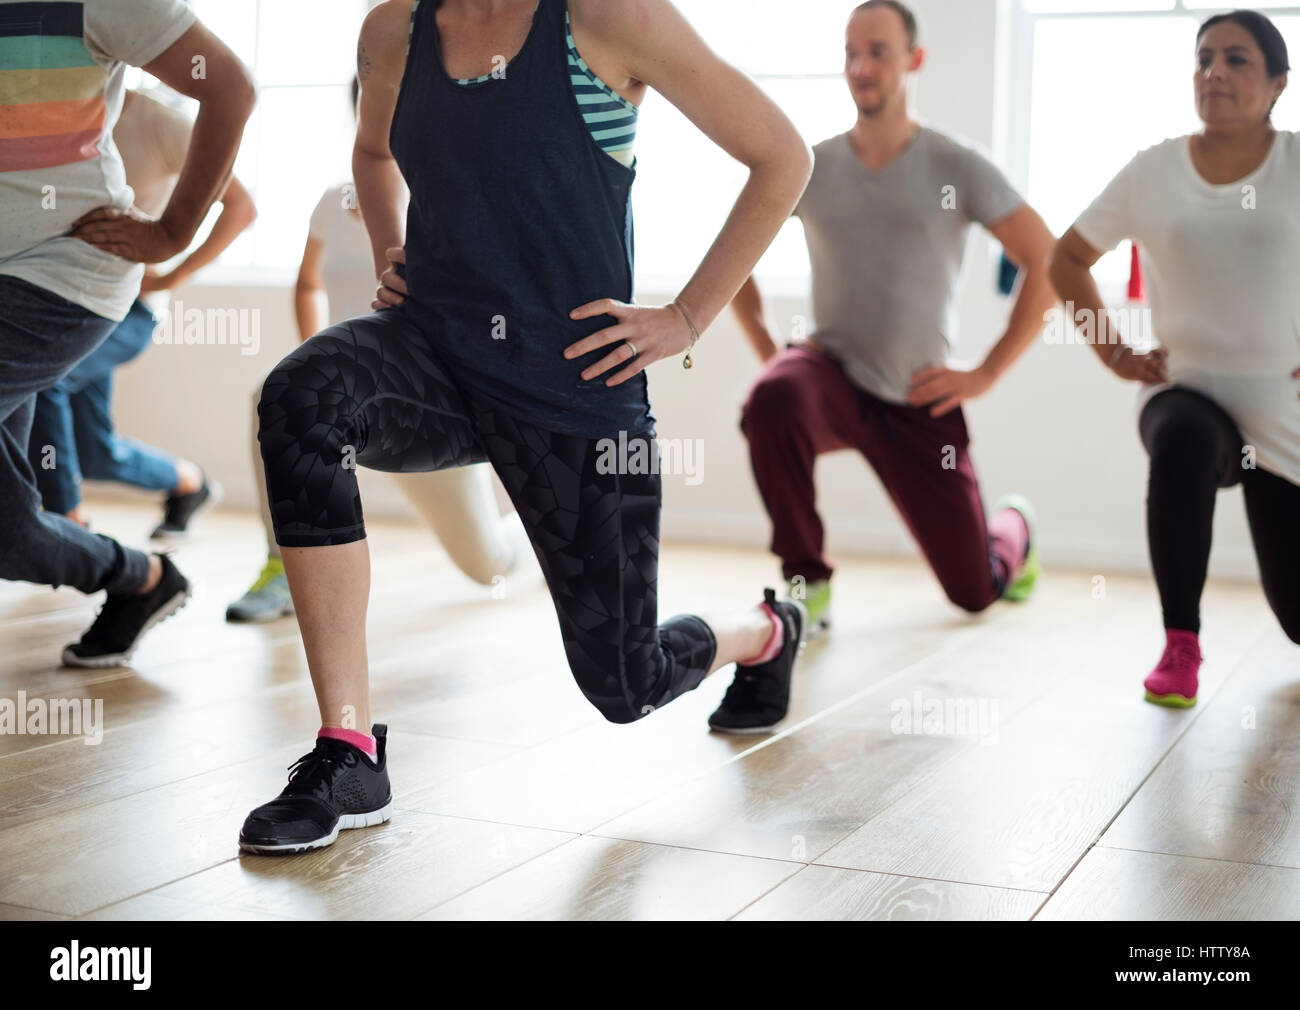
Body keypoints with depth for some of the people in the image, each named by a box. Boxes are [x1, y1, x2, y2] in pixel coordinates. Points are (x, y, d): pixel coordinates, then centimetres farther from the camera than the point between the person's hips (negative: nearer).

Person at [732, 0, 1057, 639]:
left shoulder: (959, 170, -5)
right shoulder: (811, 168, 0)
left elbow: (1048, 265, -3)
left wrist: (986, 374, -7)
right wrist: (768, 355, 1)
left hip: (919, 401, 0)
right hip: (834, 375, 1)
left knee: (975, 593, 6)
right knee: (772, 400, -39)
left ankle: (1014, 527, 46)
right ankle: (807, 585, -19)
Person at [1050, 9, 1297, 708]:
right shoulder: (1152, 171, 0)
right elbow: (1067, 259, 12)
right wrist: (1112, 349, 1)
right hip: (1182, 390, 0)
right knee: (1184, 440, -40)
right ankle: (1179, 647, -28)